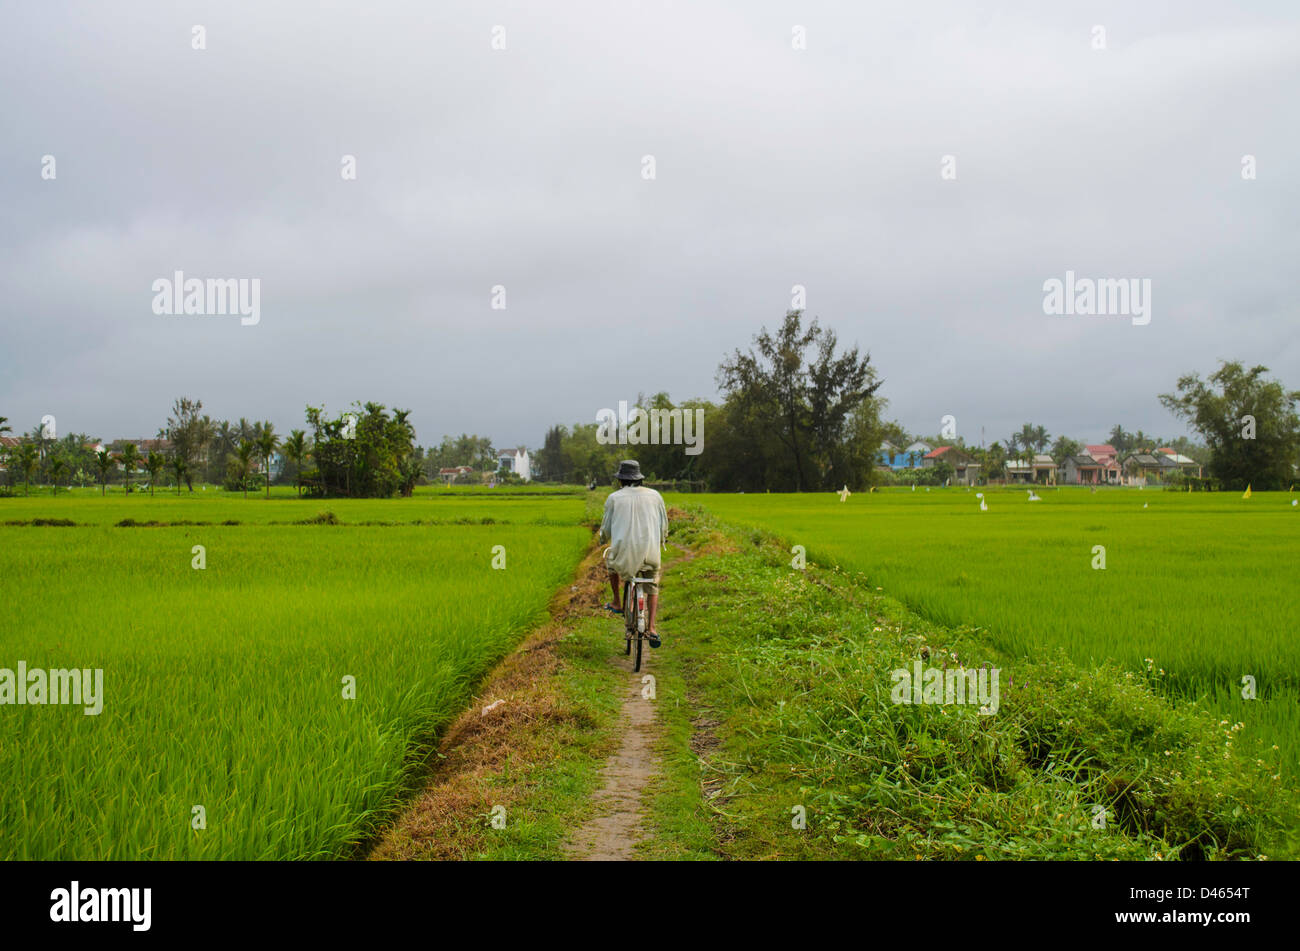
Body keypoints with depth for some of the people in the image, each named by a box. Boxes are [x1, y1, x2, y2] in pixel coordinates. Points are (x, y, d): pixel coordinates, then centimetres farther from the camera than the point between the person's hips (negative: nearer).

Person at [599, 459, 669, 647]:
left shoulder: (614, 498, 1)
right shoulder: (654, 496, 7)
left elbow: (606, 529, 8)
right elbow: (664, 526, 14)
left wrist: (603, 537, 32)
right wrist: (661, 541, 35)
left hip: (624, 552, -1)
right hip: (650, 553, 1)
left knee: (610, 558, 34)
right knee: (652, 586, 25)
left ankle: (617, 602, 38)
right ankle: (651, 628, 12)